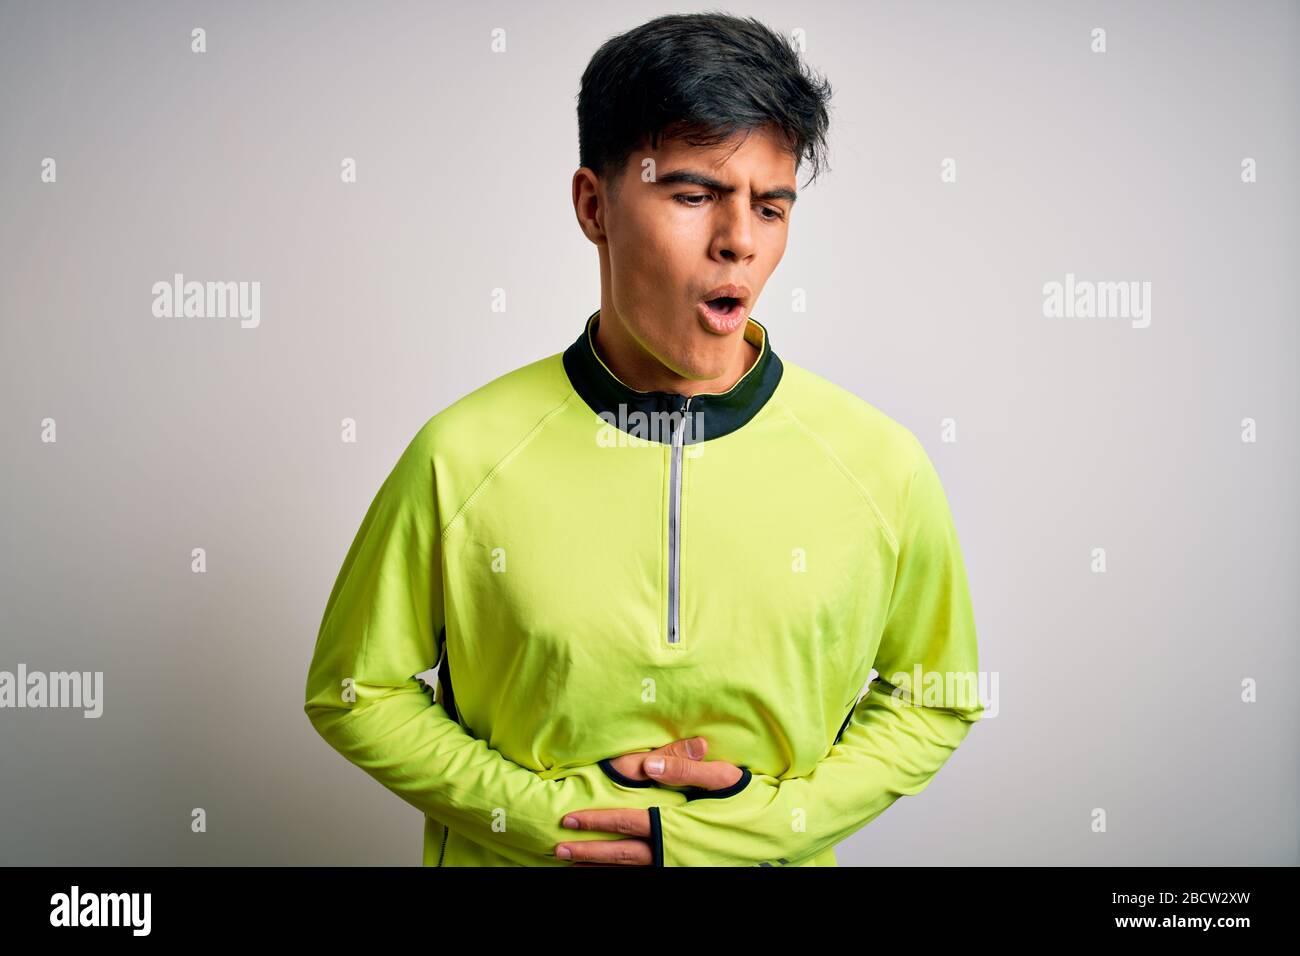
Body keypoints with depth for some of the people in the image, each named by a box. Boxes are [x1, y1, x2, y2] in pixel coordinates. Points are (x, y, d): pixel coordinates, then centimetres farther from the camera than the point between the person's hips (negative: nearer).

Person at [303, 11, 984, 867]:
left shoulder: (881, 466, -15)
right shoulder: (463, 456, -18)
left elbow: (936, 702, -1)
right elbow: (355, 691, -6)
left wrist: (766, 820, -13)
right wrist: (554, 814, -16)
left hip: (764, 850, 1)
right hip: (515, 852, 0)